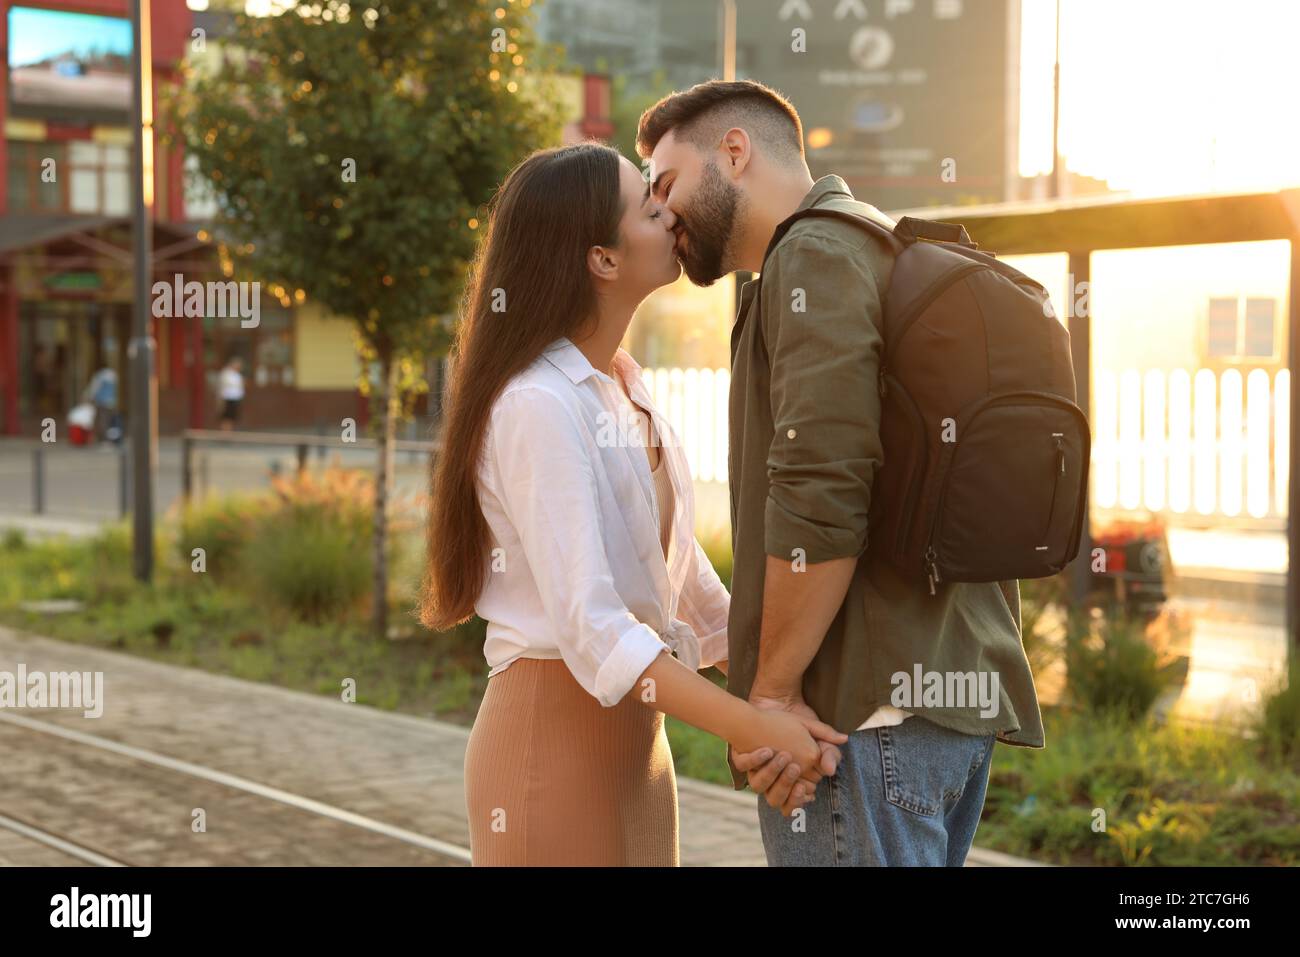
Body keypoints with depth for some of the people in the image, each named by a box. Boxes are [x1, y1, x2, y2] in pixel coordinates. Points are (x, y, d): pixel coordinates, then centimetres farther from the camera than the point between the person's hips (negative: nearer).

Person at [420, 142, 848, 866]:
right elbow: (591, 630, -25)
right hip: (555, 730, -8)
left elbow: (684, 578, 13)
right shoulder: (537, 405, -18)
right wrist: (755, 728, -29)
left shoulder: (625, 388, 9)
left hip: (638, 735, 8)